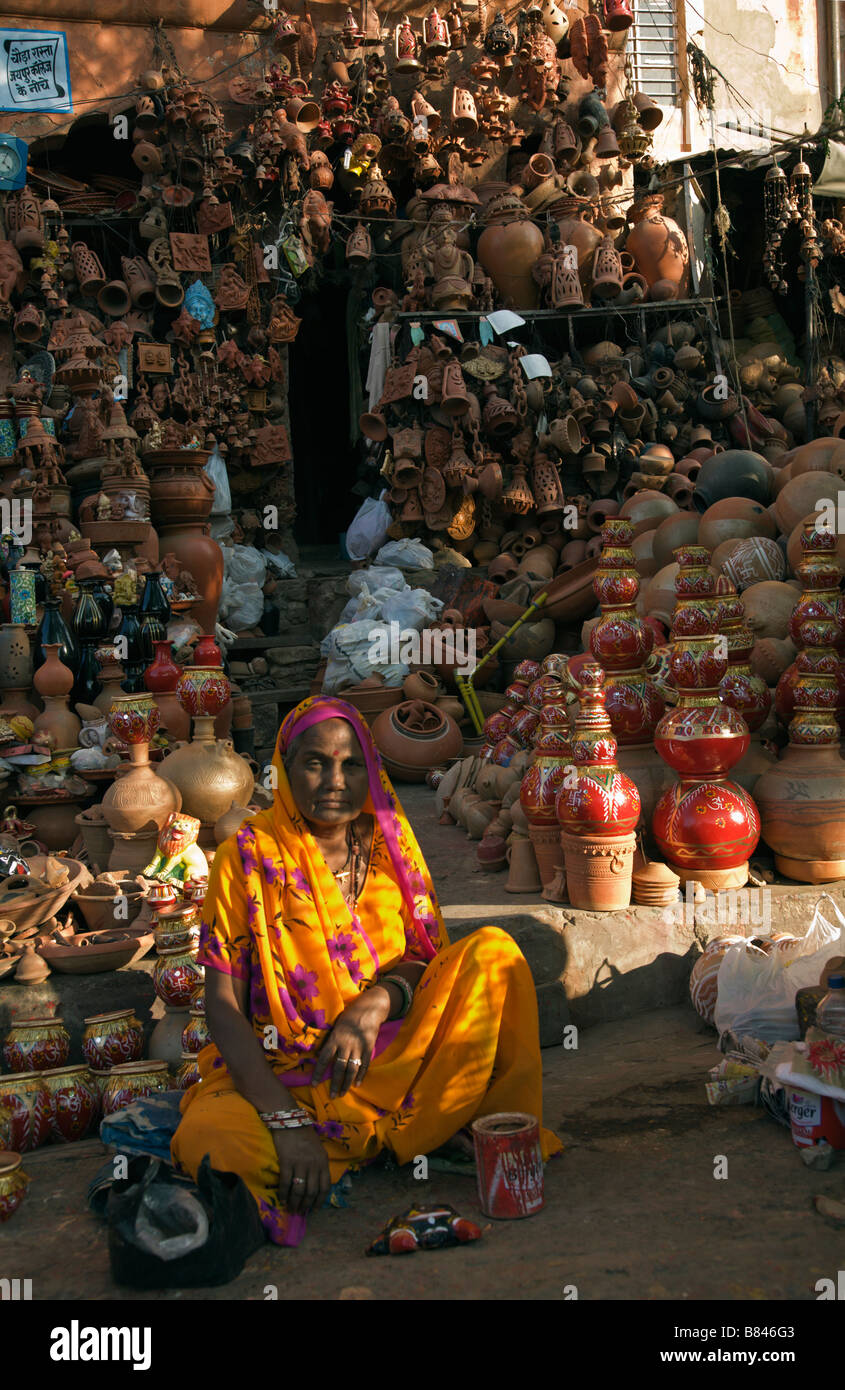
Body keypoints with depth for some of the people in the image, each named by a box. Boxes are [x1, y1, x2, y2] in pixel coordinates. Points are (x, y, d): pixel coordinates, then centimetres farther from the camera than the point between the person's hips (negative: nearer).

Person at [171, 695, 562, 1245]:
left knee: (493, 950, -16)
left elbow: (428, 957, 6)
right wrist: (287, 1122, -23)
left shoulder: (389, 844, 6)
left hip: (391, 1062, 3)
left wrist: (374, 1004, -18)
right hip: (281, 1075, -2)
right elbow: (223, 1005, -10)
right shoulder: (250, 854, -6)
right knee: (209, 1144, -35)